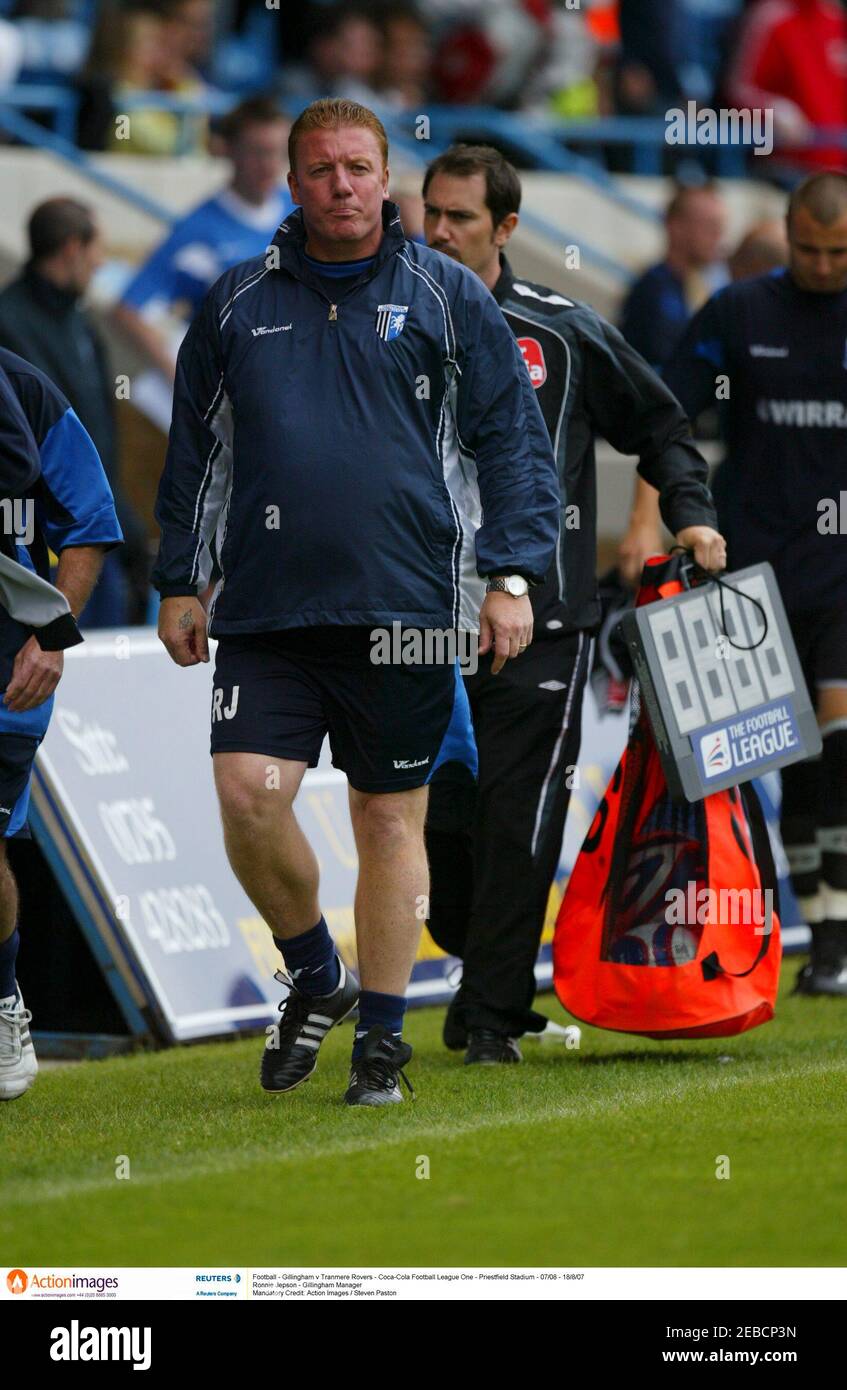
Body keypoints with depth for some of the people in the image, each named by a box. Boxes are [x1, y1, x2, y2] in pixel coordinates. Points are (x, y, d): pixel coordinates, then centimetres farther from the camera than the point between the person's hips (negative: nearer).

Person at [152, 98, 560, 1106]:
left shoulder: (446, 298, 5)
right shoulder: (238, 302, 10)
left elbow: (512, 438, 5)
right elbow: (193, 449, 17)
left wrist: (512, 575, -4)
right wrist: (179, 584, 13)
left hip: (405, 608, -1)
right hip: (266, 609, 1)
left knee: (390, 819, 4)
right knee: (247, 796, -12)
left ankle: (382, 1034, 15)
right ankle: (314, 976, 12)